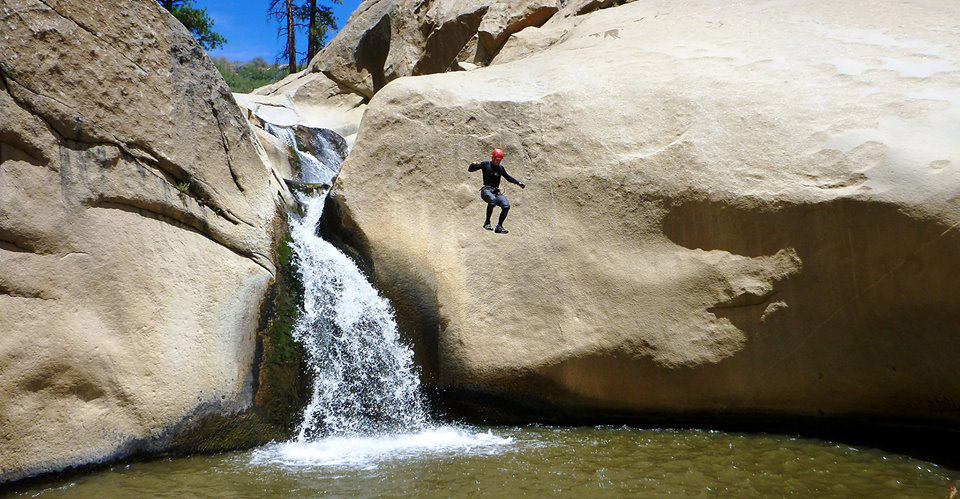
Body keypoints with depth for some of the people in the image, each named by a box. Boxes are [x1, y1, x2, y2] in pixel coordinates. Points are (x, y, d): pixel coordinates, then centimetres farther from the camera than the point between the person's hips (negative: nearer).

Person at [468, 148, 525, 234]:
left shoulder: (500, 168, 17)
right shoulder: (485, 165, 4)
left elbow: (508, 177, 32)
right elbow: (470, 170, 4)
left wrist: (518, 183, 24)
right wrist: (474, 165, -18)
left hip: (496, 191, 5)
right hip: (486, 190, -5)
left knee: (506, 206, -21)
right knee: (492, 200, -40)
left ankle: (499, 226, -5)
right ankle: (487, 222, -25)